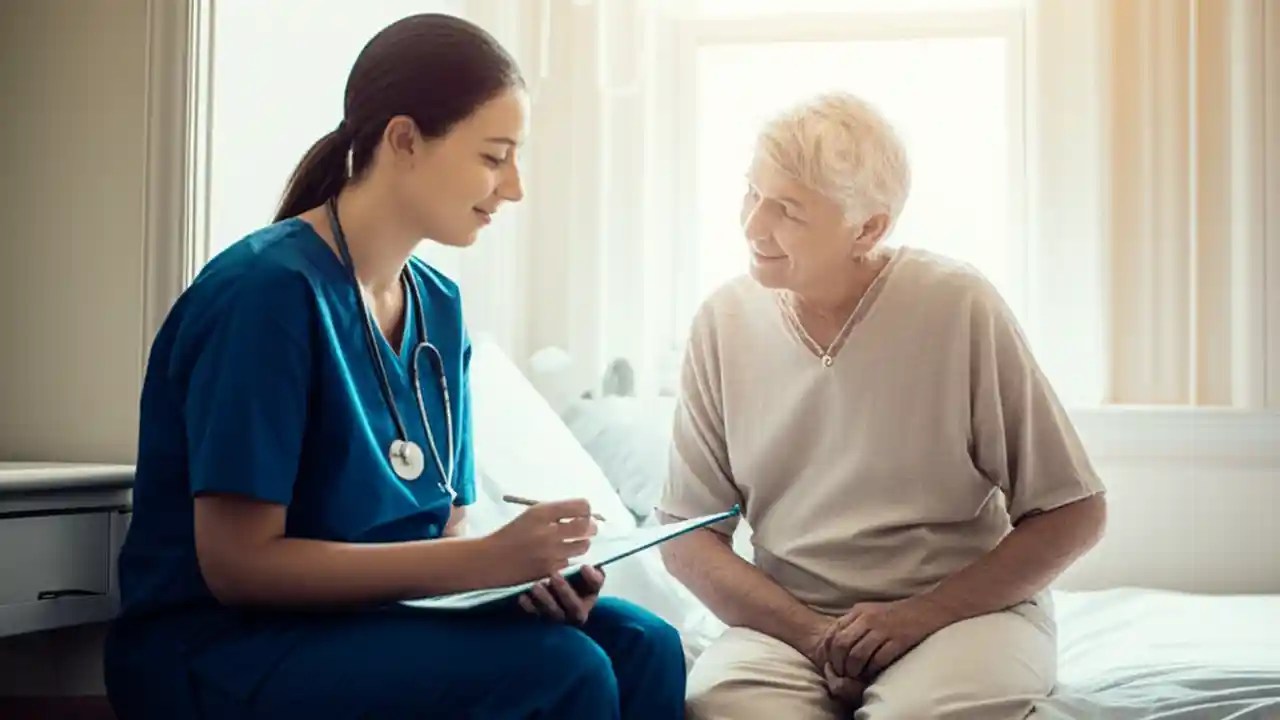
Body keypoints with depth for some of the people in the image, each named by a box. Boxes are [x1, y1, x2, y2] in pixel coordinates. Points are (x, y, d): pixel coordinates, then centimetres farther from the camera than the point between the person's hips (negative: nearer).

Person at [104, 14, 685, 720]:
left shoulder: (439, 308, 6)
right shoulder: (271, 288, -17)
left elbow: (441, 530, 9)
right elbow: (238, 563, -19)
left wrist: (525, 572, -14)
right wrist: (487, 560, -23)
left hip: (366, 620, 7)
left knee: (642, 646, -14)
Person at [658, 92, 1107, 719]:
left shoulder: (958, 306, -9)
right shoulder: (724, 321, 0)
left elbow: (1072, 516, -3)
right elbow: (686, 539, 2)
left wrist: (920, 614, -13)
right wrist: (813, 634, -12)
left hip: (966, 611, -1)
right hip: (791, 620, 2)